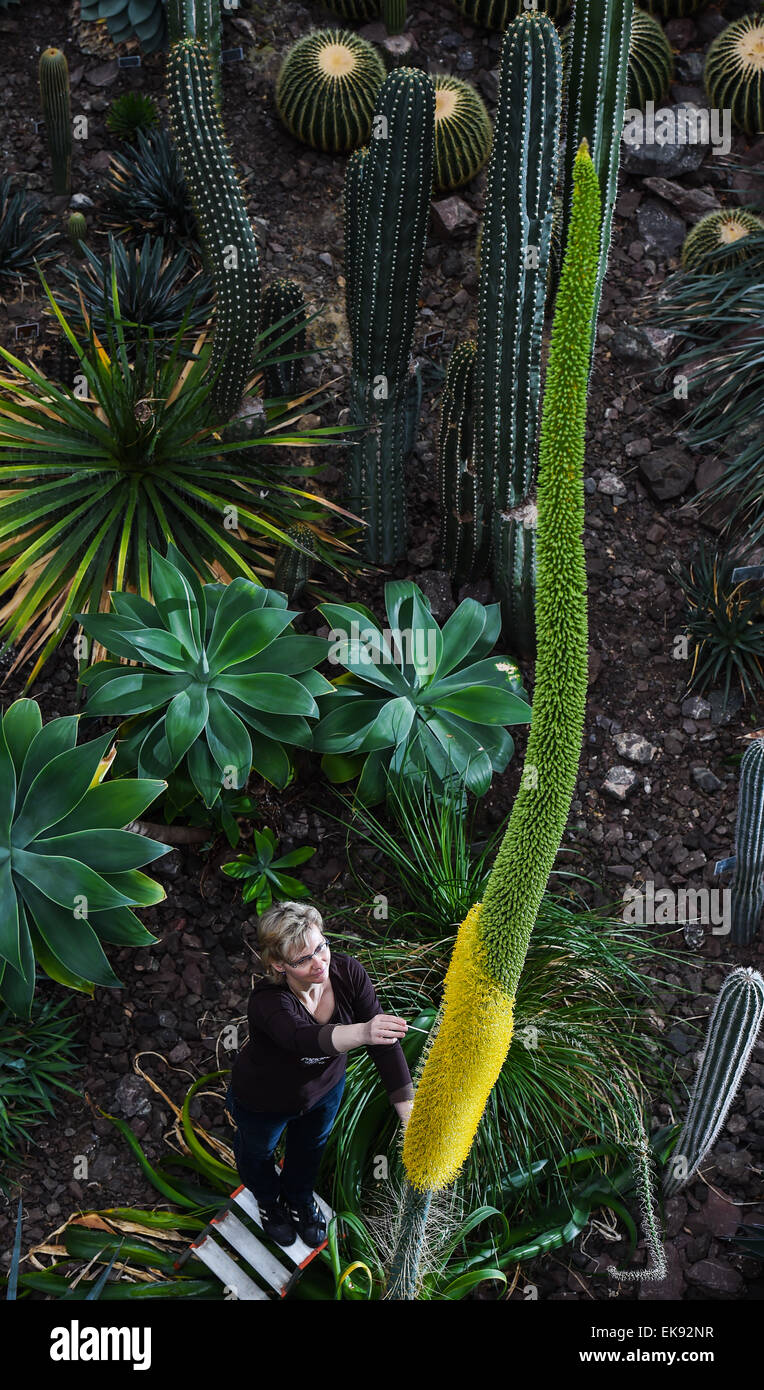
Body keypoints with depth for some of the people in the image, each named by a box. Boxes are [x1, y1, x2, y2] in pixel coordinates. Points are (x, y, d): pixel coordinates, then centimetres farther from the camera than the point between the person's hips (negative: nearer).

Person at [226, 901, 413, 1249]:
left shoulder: (347, 972, -32)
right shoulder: (268, 1001, -44)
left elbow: (384, 1041, -30)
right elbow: (305, 1038, -64)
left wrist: (407, 1106, -38)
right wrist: (361, 1032, -82)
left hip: (325, 1087, 4)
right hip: (265, 1100, -3)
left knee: (311, 1145, 33)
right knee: (258, 1151, 29)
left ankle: (299, 1197, 67)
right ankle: (268, 1200, 65)